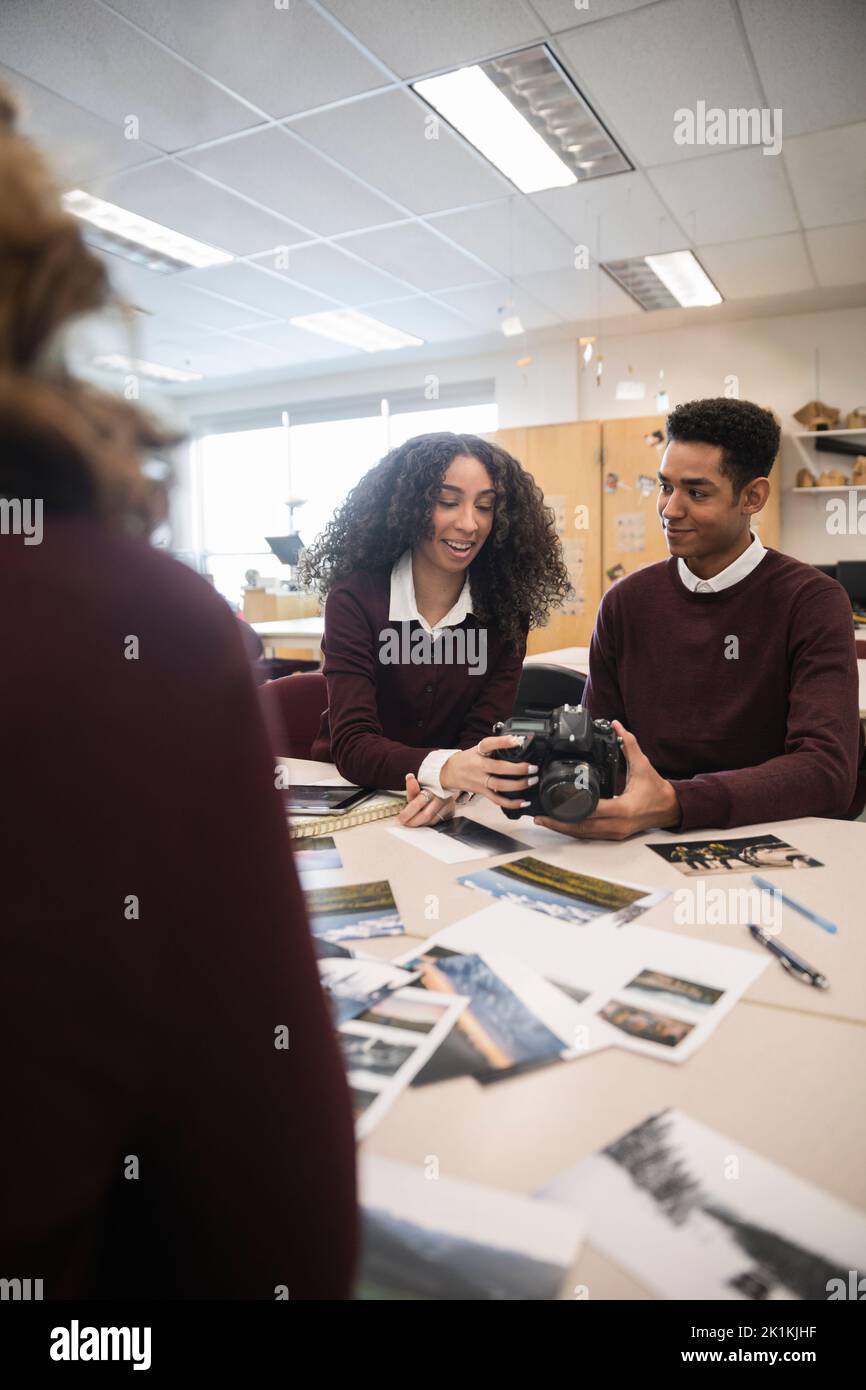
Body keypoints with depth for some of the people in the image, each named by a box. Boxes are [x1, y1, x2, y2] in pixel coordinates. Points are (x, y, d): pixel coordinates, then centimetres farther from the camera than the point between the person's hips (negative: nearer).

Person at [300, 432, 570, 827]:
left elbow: (482, 738, -8)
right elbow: (352, 744, -20)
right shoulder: (356, 597, -12)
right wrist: (445, 769, -39)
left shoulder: (505, 607, -5)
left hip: (450, 809, 2)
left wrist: (449, 785, -31)